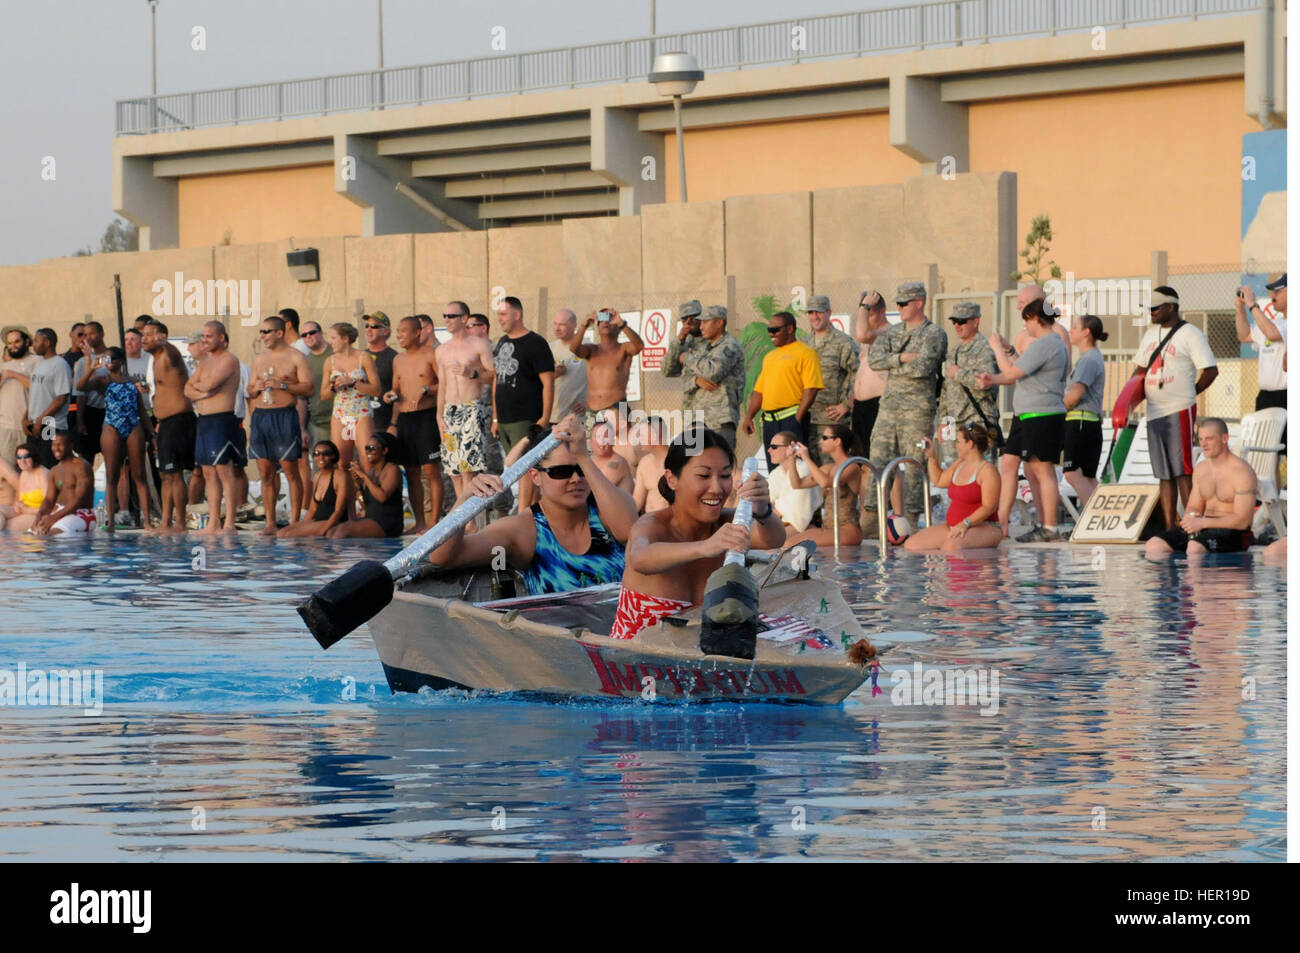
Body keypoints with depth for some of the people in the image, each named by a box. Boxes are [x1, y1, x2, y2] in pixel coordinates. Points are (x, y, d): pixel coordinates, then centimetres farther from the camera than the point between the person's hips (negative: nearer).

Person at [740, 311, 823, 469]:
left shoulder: (804, 353, -3)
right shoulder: (769, 356, 22)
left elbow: (811, 389, -12)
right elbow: (759, 390, 23)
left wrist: (798, 418, -17)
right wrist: (749, 417, 11)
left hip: (791, 418, -8)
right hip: (769, 420, 8)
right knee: (773, 467, 7)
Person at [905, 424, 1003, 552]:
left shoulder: (988, 470, -11)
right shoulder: (958, 465, 15)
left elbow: (988, 507, -19)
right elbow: (939, 481, 35)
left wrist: (965, 524, -29)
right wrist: (931, 456, 25)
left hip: (983, 527, -9)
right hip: (953, 527, 9)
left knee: (952, 546, -43)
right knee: (910, 545, -9)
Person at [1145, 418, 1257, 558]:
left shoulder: (1242, 472, -11)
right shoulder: (1201, 469, 15)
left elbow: (1242, 521, -17)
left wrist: (1203, 523, -22)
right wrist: (1189, 518, -6)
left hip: (1233, 531, -7)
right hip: (1205, 527, 7)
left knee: (1194, 548, -39)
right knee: (1154, 545, -13)